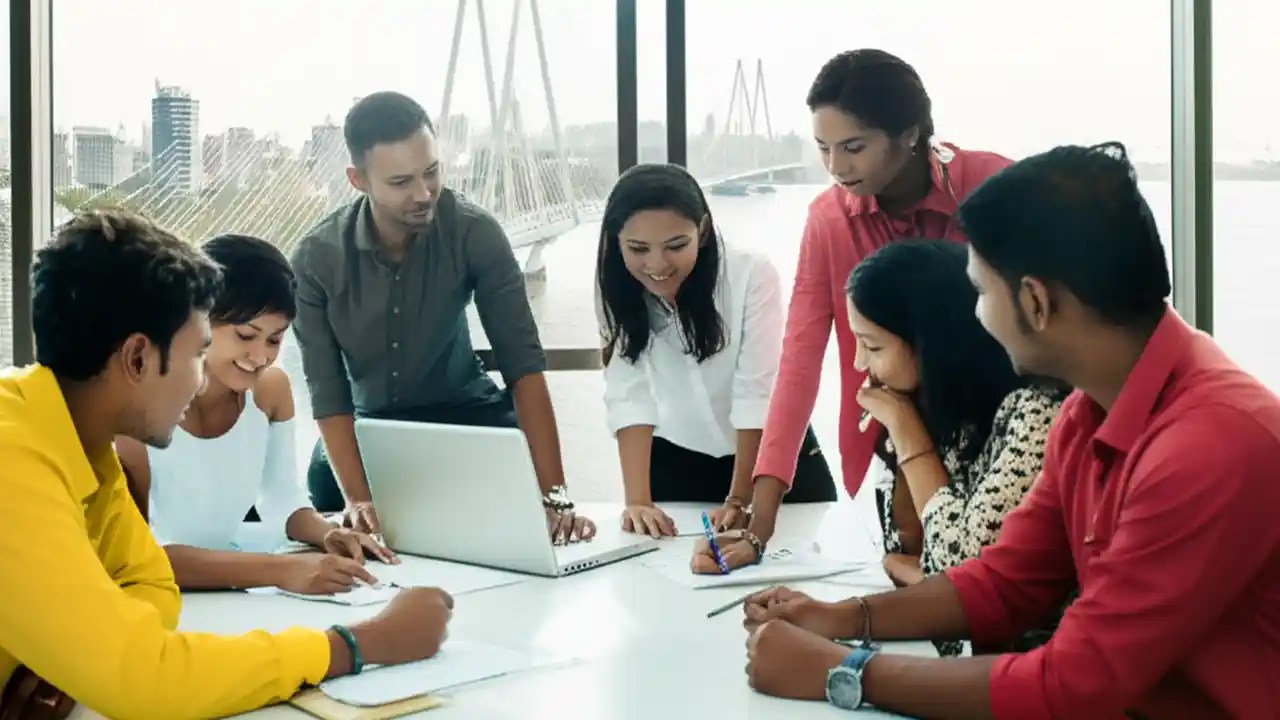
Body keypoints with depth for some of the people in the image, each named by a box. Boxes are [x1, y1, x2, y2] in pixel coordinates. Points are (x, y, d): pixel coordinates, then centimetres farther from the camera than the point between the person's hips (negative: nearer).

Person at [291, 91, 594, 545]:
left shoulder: (475, 233, -23)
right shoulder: (314, 259, -21)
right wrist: (356, 499, -37)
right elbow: (327, 392, -20)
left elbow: (524, 365, -26)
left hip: (466, 416, -1)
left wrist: (554, 496, -37)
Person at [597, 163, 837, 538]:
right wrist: (638, 500, -33)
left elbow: (757, 394, -25)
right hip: (677, 464, 2)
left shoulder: (752, 275, -24)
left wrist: (739, 500, -27)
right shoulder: (617, 290, -15)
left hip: (775, 455, -1)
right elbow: (629, 396, -24)